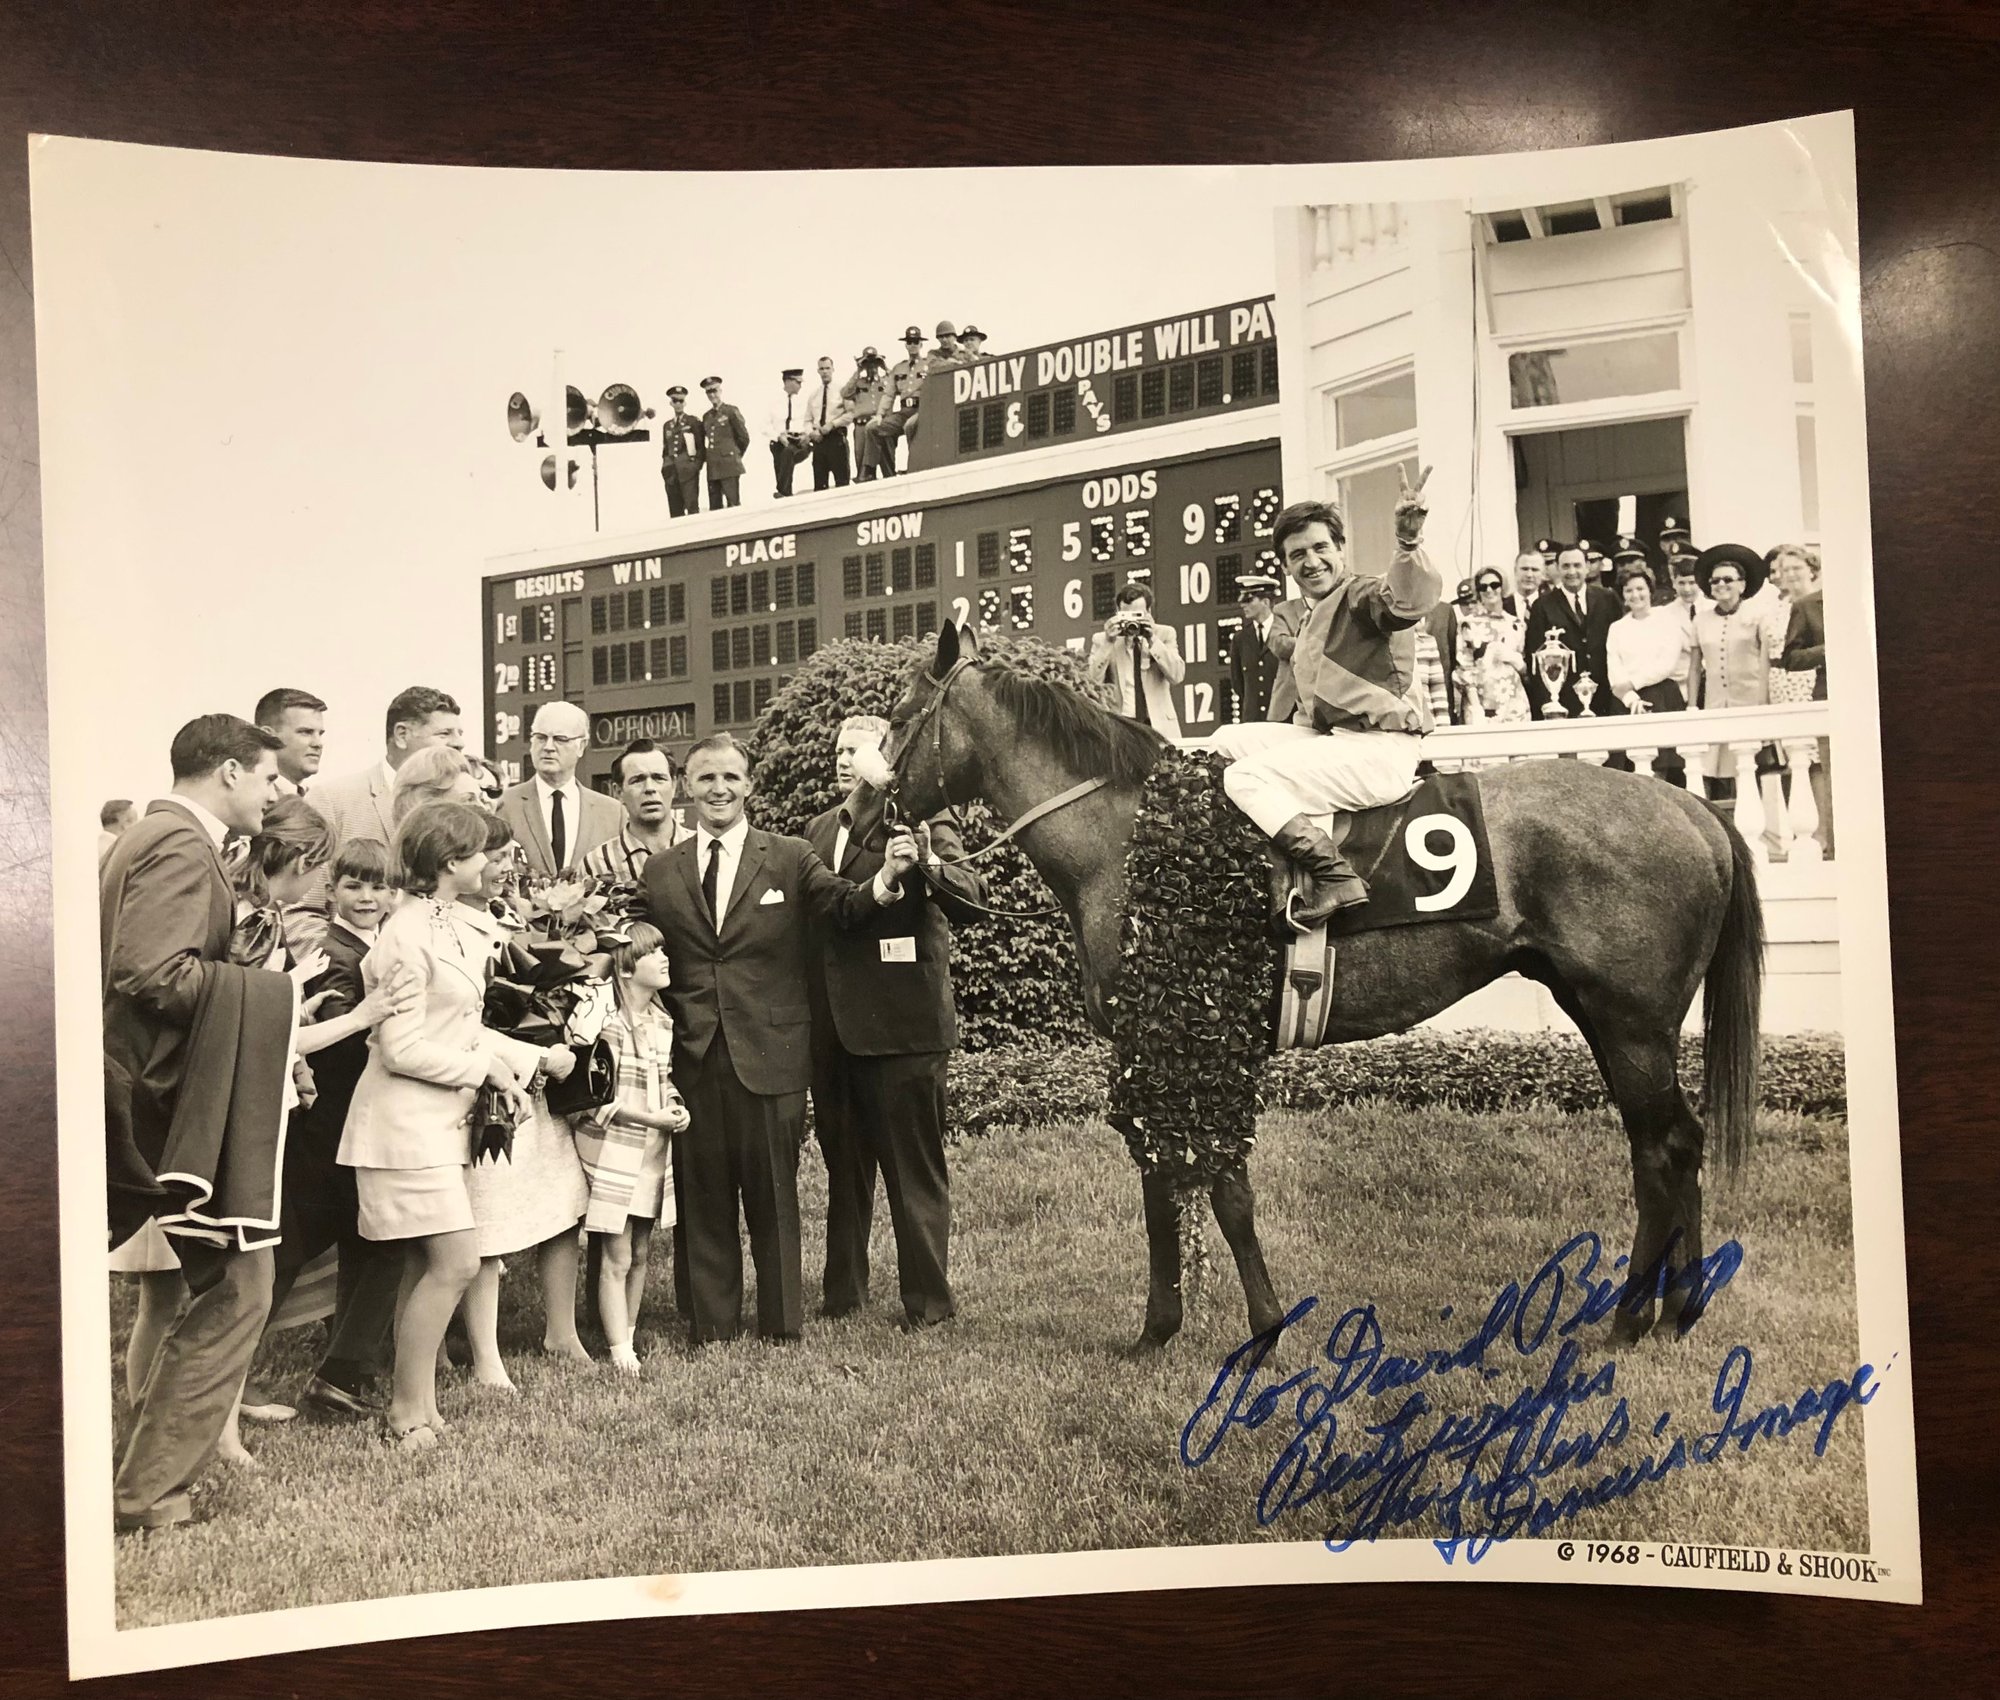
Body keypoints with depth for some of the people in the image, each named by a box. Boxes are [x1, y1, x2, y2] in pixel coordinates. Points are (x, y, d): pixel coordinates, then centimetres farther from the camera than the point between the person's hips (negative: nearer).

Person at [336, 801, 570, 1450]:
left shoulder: (465, 928, 10)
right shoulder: (408, 933, -18)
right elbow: (402, 1048, -19)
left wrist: (536, 1056, 6)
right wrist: (485, 1067, -10)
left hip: (442, 1119, 9)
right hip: (406, 1120, -9)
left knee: (427, 1268, 12)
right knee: (456, 1262, -10)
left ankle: (413, 1404, 20)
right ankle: (408, 1411, 4)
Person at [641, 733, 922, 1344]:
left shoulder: (791, 858, 3)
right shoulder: (660, 871, 8)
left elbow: (846, 906, -8)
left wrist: (886, 878, -28)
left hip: (769, 1056, -2)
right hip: (692, 1058, 2)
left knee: (773, 1195, 7)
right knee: (701, 1196, 9)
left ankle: (781, 1326, 20)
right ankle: (710, 1326, 22)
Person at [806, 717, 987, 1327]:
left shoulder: (921, 825, -5)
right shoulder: (818, 830, 14)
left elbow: (972, 899, -19)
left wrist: (926, 863, -37)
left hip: (900, 1025, -6)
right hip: (832, 1026, 6)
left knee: (913, 1167, 2)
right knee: (843, 1163, 17)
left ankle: (927, 1298, 13)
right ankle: (842, 1292, 29)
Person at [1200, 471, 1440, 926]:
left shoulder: (1363, 595, -9)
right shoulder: (1313, 620, 23)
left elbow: (1414, 599, -35)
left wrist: (1408, 537, -51)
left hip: (1380, 750, -10)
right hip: (1328, 736, 10)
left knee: (1245, 777, -20)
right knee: (1227, 741, 12)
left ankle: (1336, 877, -26)